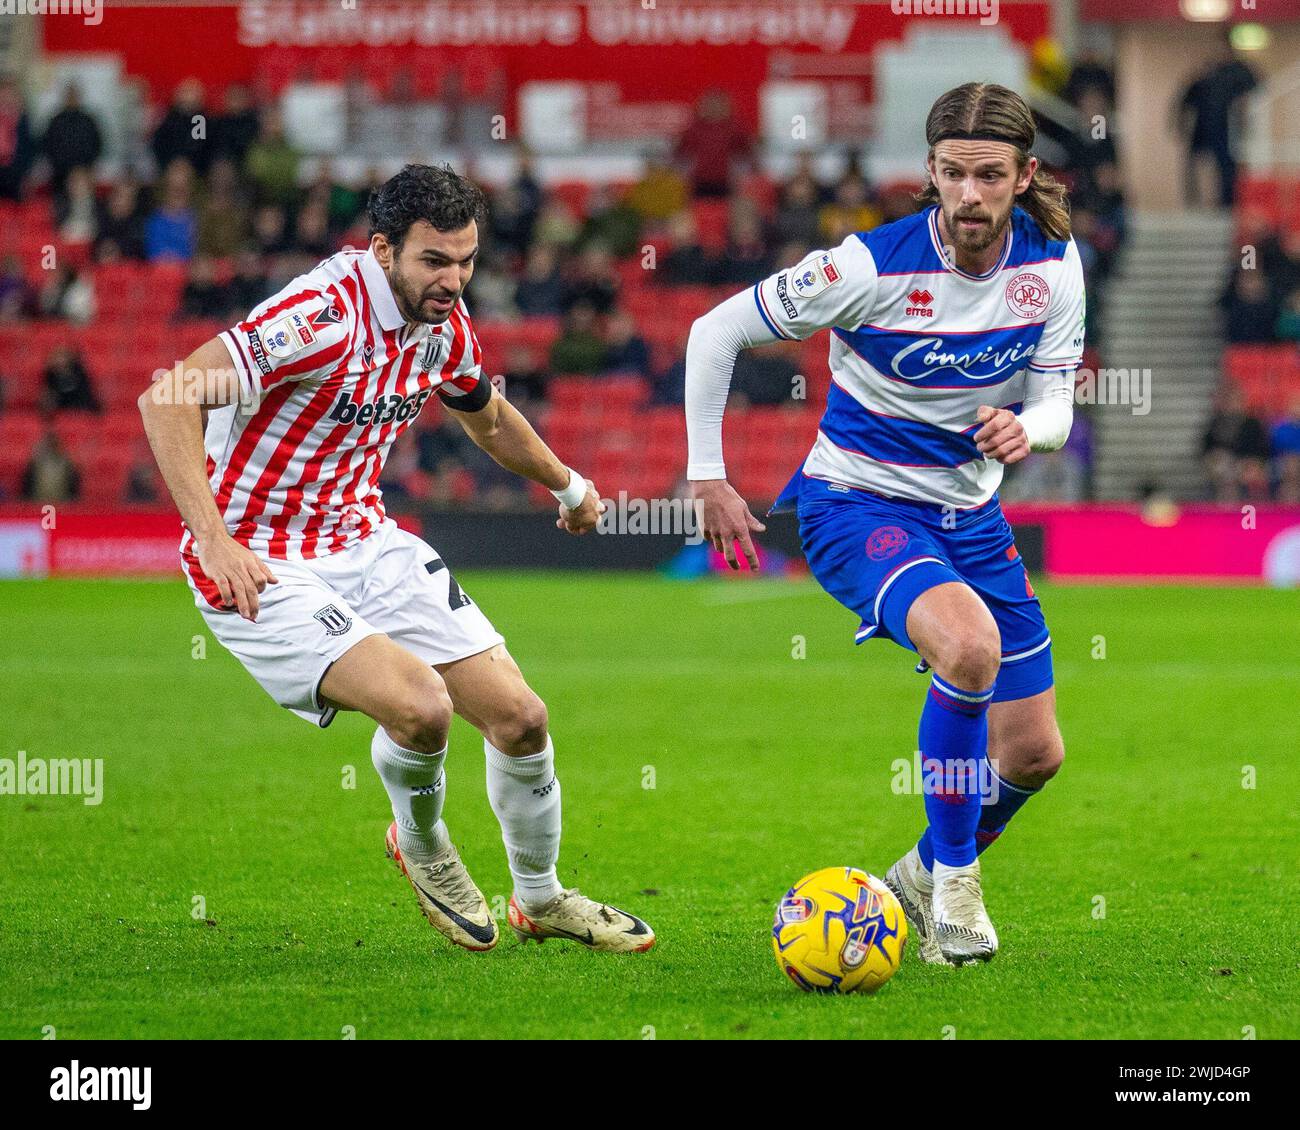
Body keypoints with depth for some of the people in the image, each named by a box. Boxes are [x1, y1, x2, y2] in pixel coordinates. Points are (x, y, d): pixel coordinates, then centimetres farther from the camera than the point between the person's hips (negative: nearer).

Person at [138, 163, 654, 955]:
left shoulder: (447, 326, 1)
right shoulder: (325, 315, -25)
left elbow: (487, 417, 26)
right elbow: (166, 399, -31)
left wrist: (567, 483, 38)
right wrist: (214, 537, -38)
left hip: (366, 541, 8)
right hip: (261, 572, -7)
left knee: (521, 718, 1)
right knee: (420, 703, -27)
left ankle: (541, 898, 27)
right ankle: (421, 845, 7)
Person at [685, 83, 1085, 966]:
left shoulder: (1053, 264, -8)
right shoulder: (875, 266, -22)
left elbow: (1055, 406, -1)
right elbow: (717, 331, -12)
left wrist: (1025, 429, -26)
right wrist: (708, 477, -11)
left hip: (970, 513, 6)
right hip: (856, 504, -6)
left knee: (1034, 753, 7)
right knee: (969, 643, -35)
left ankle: (927, 879, 36)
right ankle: (955, 879, -18)